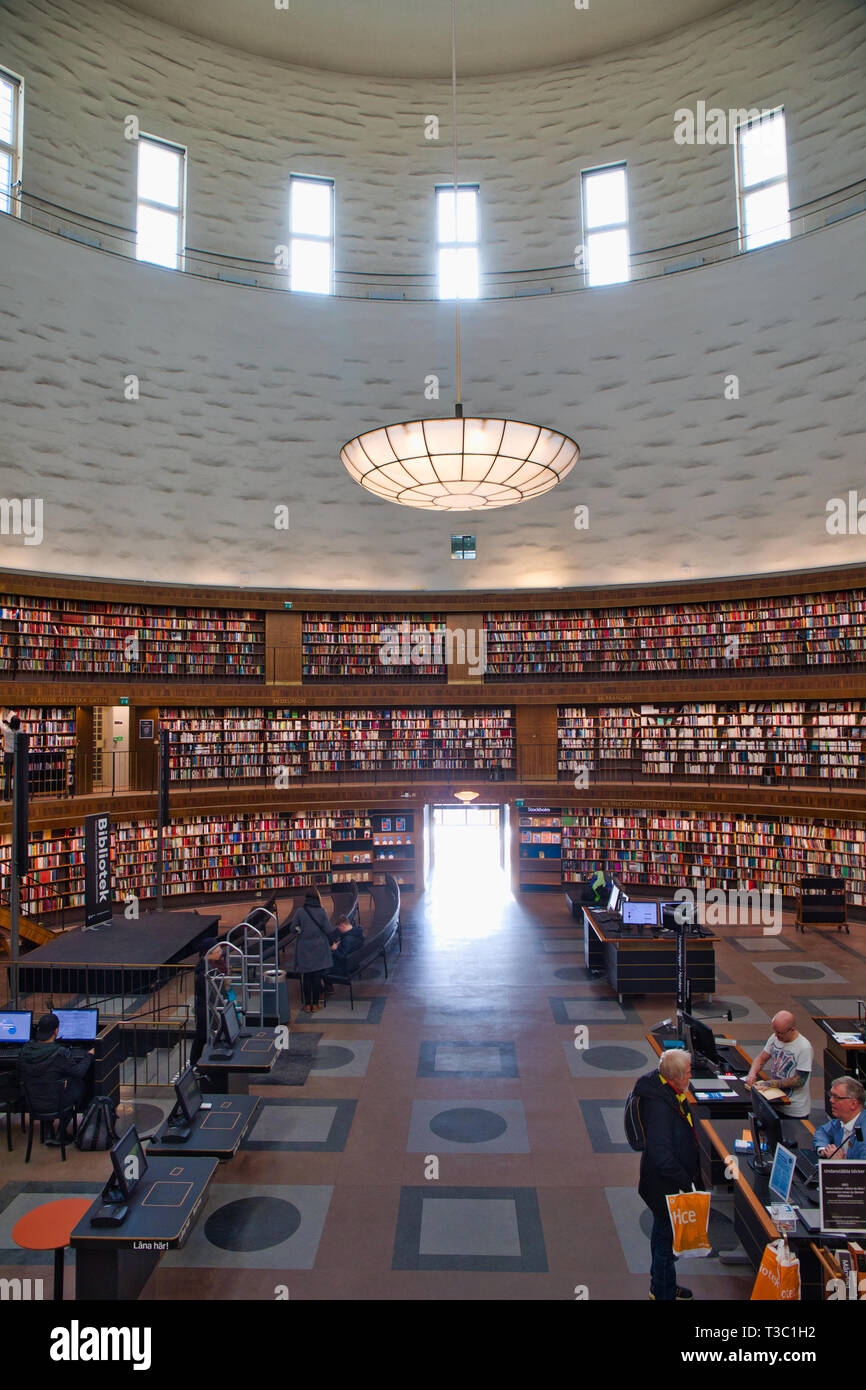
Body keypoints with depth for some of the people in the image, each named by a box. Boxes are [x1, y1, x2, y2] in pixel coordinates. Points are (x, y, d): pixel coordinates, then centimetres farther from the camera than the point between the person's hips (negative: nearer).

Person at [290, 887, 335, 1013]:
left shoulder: (300, 911, -8)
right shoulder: (321, 911, -10)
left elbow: (292, 928, -3)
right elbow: (329, 930, -10)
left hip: (304, 948, 1)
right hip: (319, 948, 0)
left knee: (306, 977, 9)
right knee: (317, 976, 8)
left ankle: (307, 1005, 13)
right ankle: (315, 1004, 13)